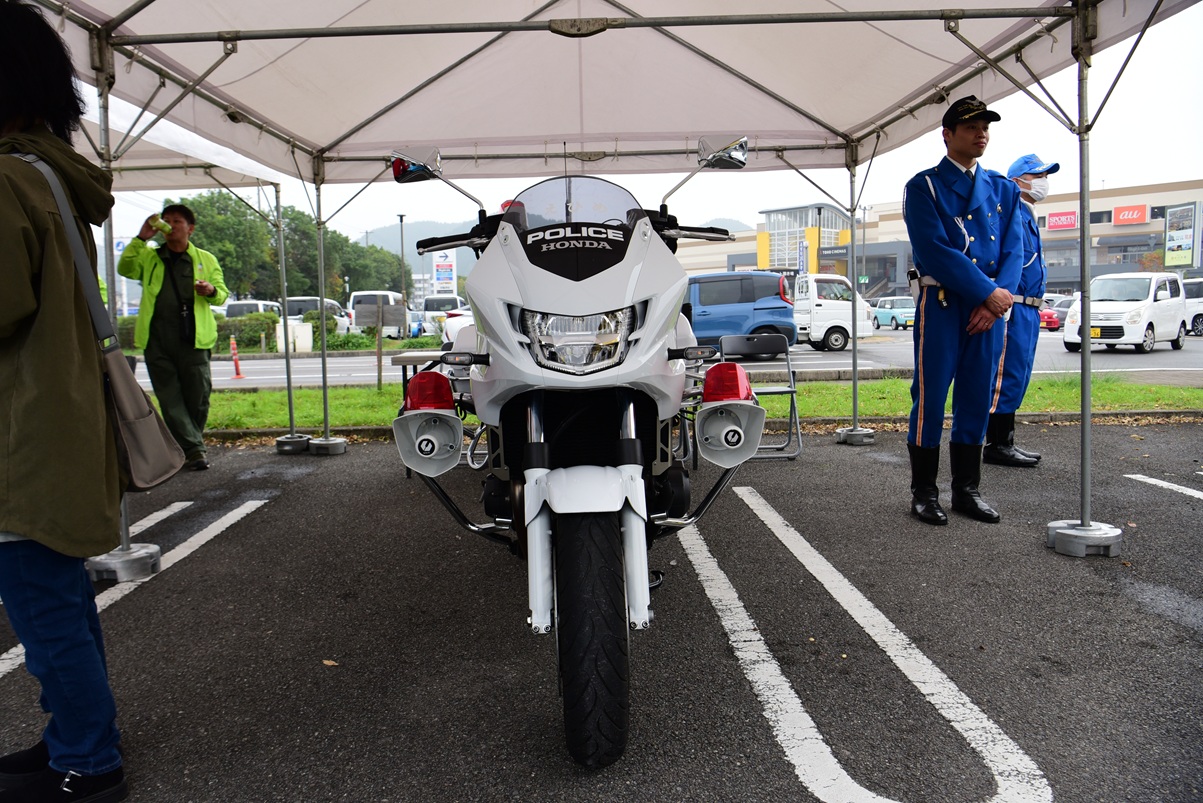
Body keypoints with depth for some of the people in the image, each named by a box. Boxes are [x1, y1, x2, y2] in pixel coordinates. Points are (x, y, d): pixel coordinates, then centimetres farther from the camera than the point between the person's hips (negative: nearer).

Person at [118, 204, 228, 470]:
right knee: (170, 397, -3)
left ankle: (190, 448, 14)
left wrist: (211, 291, -8)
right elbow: (125, 268, 2)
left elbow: (222, 295, 15)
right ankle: (194, 450, -1)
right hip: (156, 339, 1)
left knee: (198, 396, -4)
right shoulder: (149, 257, 19)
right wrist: (141, 238, -5)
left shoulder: (206, 259, 17)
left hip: (193, 338, -1)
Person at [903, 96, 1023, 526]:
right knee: (931, 398, -2)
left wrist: (996, 300, -9)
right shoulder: (924, 186, -1)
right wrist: (989, 293, -15)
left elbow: (1013, 249, 8)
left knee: (977, 398, 8)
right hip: (941, 304, -5)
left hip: (989, 306, 5)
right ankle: (924, 492, 8)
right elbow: (935, 251, -12)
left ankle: (966, 490, 18)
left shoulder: (1003, 188, 15)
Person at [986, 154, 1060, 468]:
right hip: (1013, 309, -11)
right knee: (1009, 376, -8)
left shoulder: (1028, 217, 21)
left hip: (1028, 310, 11)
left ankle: (1004, 442, 18)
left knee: (1016, 377, 12)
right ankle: (997, 445, -2)